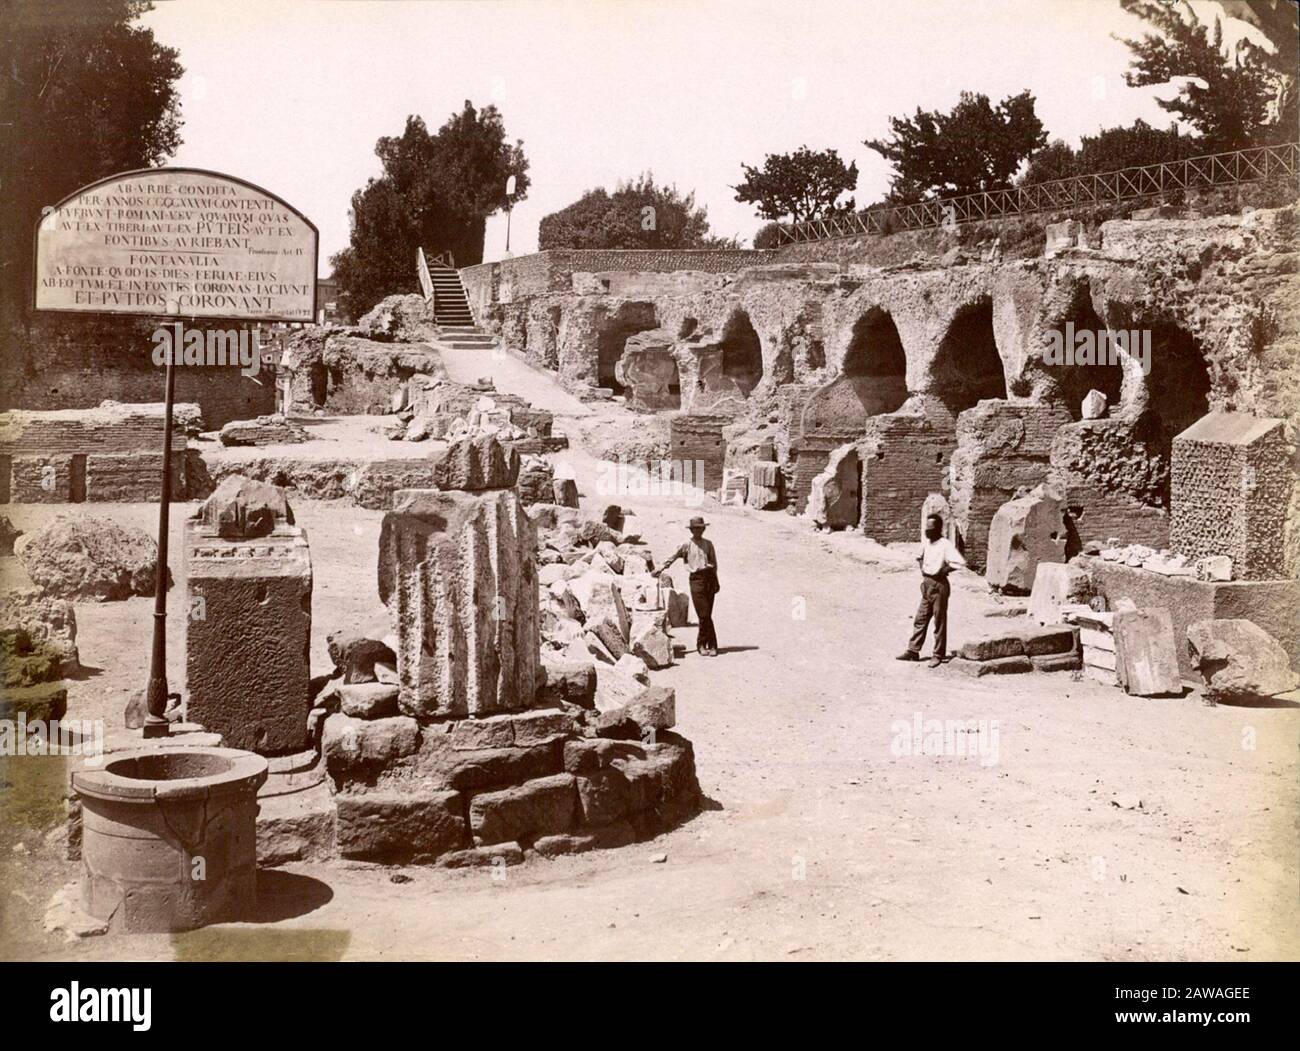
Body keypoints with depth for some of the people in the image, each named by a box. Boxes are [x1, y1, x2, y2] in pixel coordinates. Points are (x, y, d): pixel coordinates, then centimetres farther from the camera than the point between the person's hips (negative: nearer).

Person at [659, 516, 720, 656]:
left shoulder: (708, 544, 12)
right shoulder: (687, 545, 4)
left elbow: (714, 563, 15)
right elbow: (673, 558, 9)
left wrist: (715, 581, 11)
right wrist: (661, 570, 3)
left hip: (709, 577, 3)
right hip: (696, 579, -3)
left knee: (706, 614, 4)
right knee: (704, 614, -7)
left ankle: (701, 644, 15)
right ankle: (712, 645, -1)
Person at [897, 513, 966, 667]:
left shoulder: (945, 545, -16)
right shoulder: (925, 543, 6)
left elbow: (961, 563, -26)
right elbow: (919, 557, 28)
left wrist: (944, 570, -17)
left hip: (939, 585, -7)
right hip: (926, 584, 7)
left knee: (939, 622, 2)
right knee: (920, 620, 11)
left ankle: (938, 655, 9)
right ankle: (913, 651, 17)